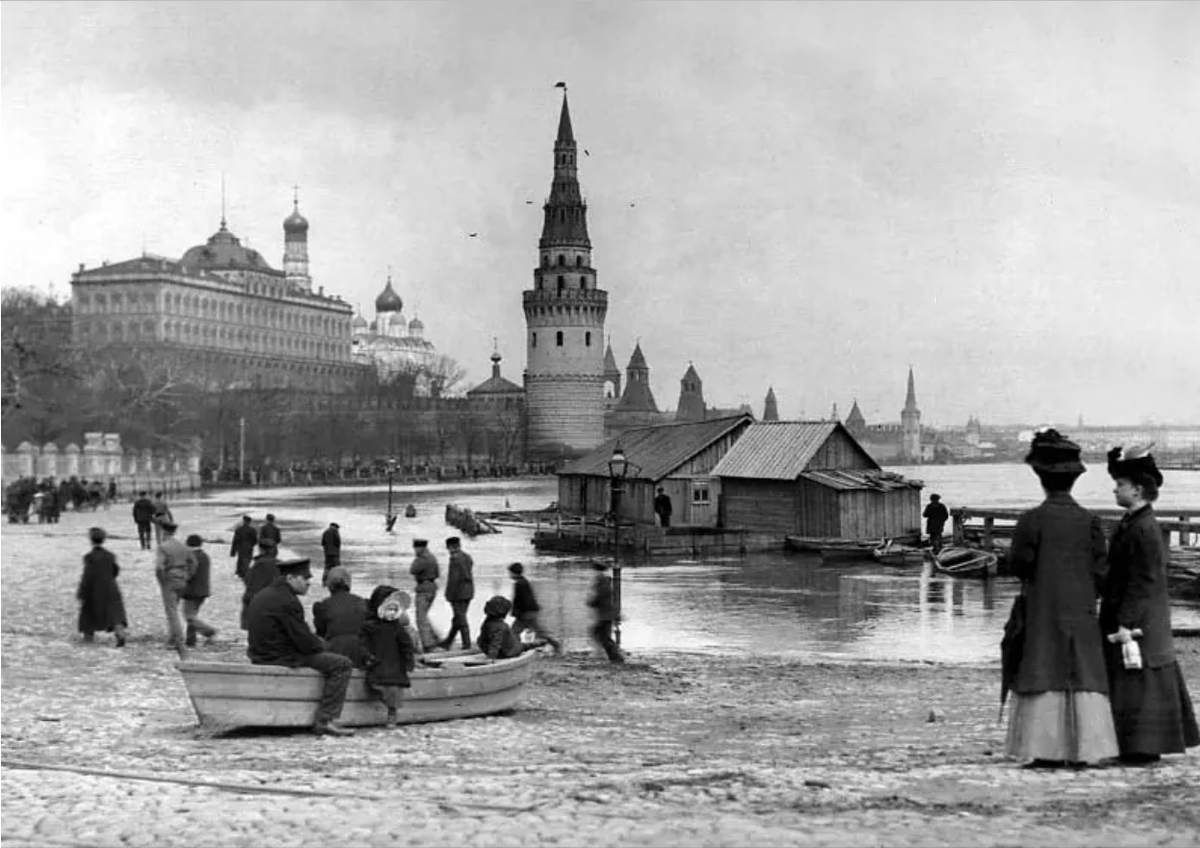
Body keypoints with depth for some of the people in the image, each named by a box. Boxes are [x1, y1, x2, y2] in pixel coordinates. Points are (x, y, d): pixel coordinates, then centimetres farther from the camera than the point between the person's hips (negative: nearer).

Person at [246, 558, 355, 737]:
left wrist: (317, 641, 13)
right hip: (283, 658, -11)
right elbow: (306, 643, -19)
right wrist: (321, 644, 2)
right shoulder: (287, 601, -18)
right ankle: (324, 721, -12)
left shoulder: (261, 596, 14)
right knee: (341, 664, -10)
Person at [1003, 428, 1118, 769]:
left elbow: (1018, 564, -6)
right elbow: (1100, 571, 0)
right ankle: (1086, 748, 5)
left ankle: (1045, 751, 1)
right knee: (1084, 675, 7)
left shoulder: (1033, 520, -11)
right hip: (1081, 612, 2)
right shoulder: (1088, 521, -3)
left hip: (1043, 611, -2)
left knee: (1045, 675, 3)